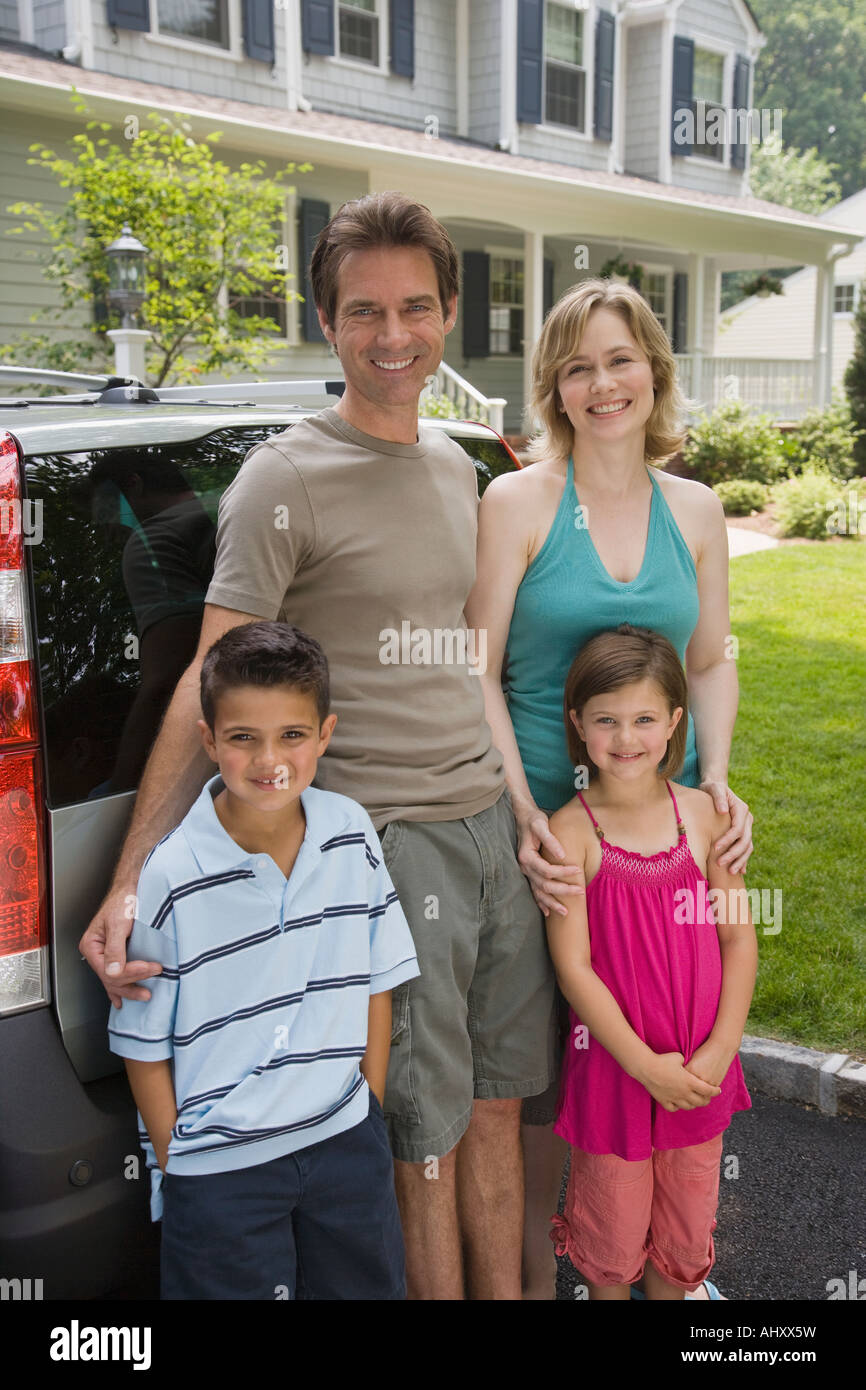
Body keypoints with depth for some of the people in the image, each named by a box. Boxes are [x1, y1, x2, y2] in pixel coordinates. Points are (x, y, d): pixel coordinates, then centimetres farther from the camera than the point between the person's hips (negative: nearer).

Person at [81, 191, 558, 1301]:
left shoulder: (456, 467, 12)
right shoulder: (284, 480, -9)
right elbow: (211, 684, -14)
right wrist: (130, 882, -22)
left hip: (490, 823, 7)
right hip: (381, 837, -7)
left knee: (497, 1106, 17)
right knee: (428, 1142, 5)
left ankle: (505, 1294, 34)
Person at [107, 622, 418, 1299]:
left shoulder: (353, 834, -5)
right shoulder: (171, 878, -17)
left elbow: (376, 984, 5)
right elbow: (144, 1047, -8)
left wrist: (370, 1109, 7)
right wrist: (177, 1168, -4)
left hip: (347, 1144, 4)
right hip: (220, 1169, -3)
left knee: (368, 1283, 17)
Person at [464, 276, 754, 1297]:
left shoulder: (694, 511, 7)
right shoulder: (517, 502, -5)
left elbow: (711, 661, 13)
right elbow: (479, 671, -7)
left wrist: (716, 779, -1)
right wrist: (523, 812, -15)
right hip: (549, 820, -3)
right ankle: (534, 1260, 27)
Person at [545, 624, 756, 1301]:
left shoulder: (705, 814, -4)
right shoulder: (570, 831, -14)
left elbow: (739, 938, 0)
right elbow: (573, 967, -14)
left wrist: (720, 1048, -8)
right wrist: (646, 1064, -15)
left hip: (700, 1067, 3)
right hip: (614, 1061, -3)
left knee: (688, 1222, 18)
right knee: (614, 1226, 15)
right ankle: (610, 1296, 43)